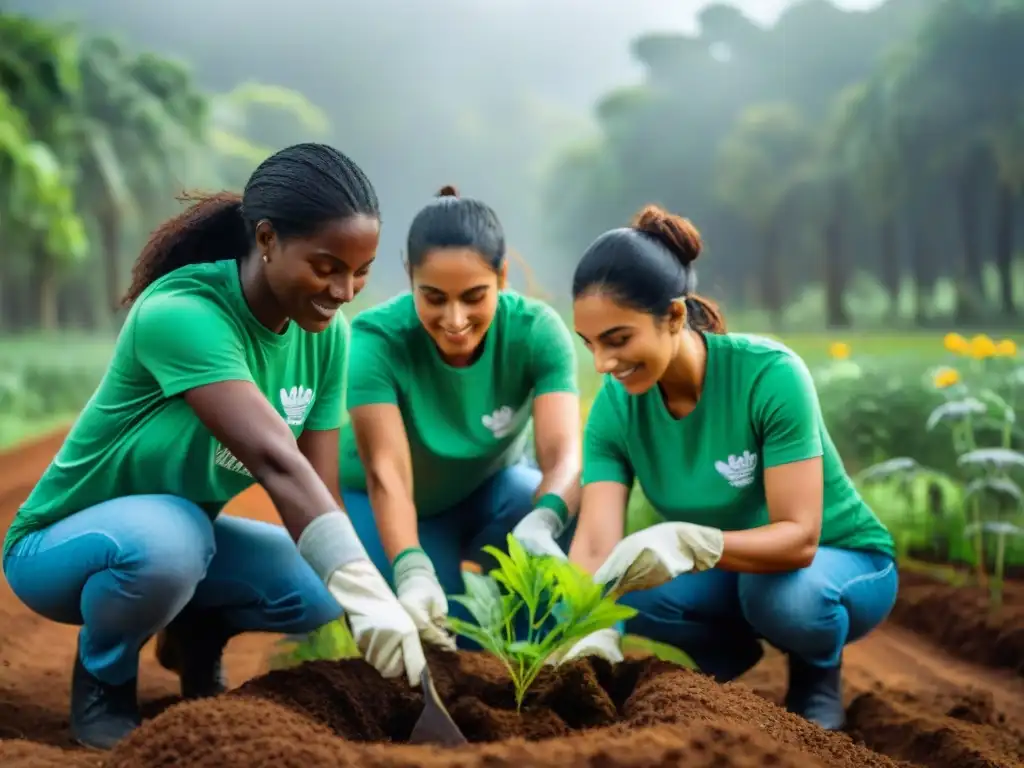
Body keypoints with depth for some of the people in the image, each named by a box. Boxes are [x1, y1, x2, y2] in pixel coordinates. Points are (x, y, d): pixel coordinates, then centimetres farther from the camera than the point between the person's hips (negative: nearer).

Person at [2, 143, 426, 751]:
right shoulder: (179, 313, -32)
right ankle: (103, 684, -6)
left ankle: (197, 634, 13)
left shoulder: (327, 333, -10)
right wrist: (365, 590, -52)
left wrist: (364, 600, -26)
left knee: (323, 589, -19)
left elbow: (321, 488, -13)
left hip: (187, 531, 6)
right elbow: (276, 462, -44)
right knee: (166, 541, -38)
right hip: (64, 542, -6)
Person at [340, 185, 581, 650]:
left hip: (488, 488, 2)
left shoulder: (537, 331, -25)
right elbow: (385, 473, -39)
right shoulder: (376, 339, -31)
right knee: (426, 629, -28)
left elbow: (563, 454, -36)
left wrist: (541, 522, -59)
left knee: (575, 524, -30)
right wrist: (411, 572, -57)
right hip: (380, 506, -1)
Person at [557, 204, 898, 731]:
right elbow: (596, 542, -26)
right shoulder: (615, 405, -17)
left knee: (782, 592, -38)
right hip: (727, 572, 4)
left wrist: (691, 543, -51)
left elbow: (799, 536, -33)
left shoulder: (769, 375, -30)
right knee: (620, 587, -26)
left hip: (840, 561, -3)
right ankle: (729, 649, 6)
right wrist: (589, 629, -47)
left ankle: (818, 675, -1)